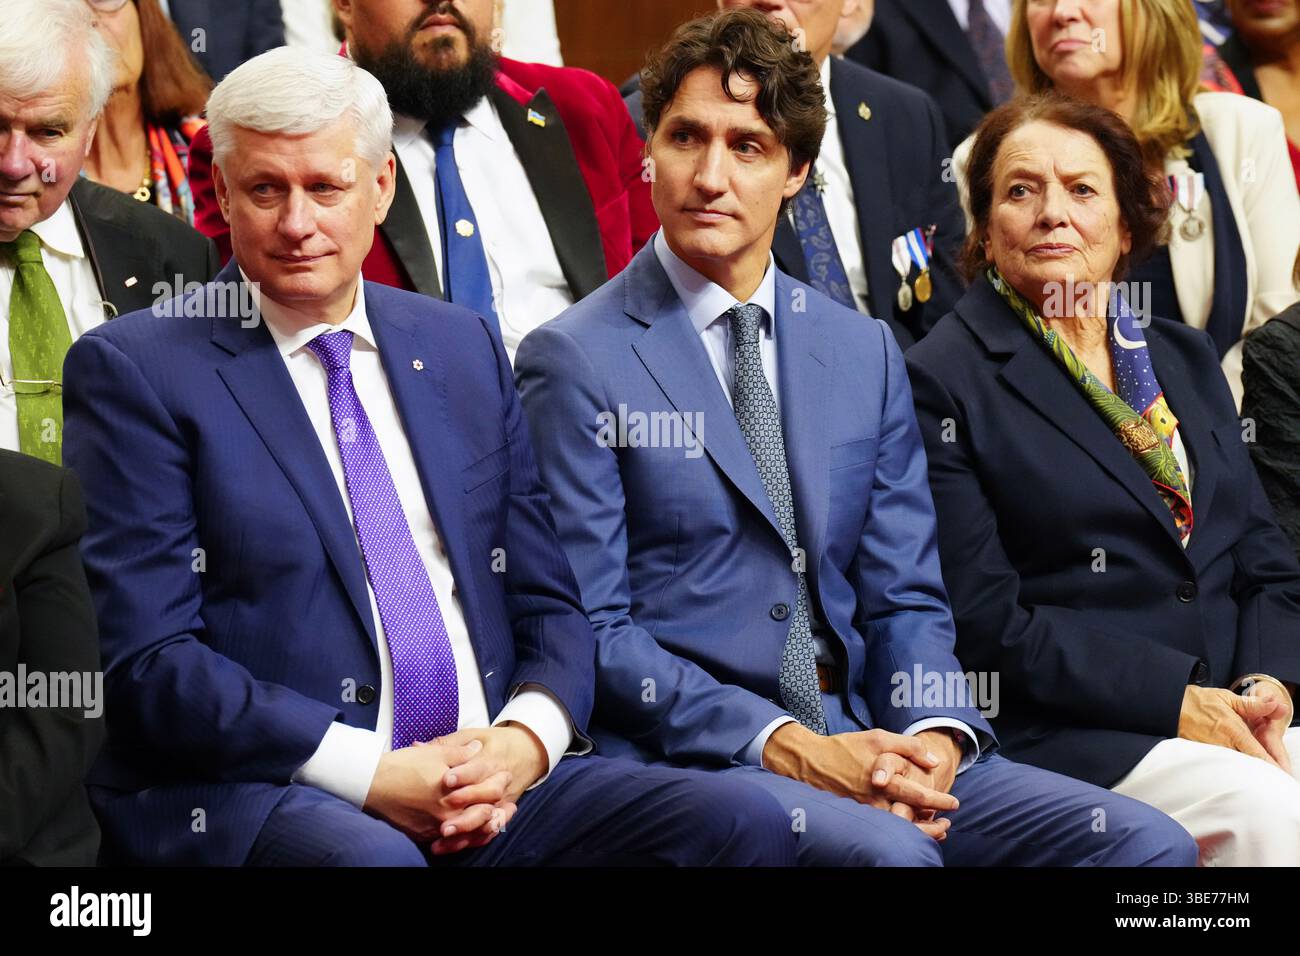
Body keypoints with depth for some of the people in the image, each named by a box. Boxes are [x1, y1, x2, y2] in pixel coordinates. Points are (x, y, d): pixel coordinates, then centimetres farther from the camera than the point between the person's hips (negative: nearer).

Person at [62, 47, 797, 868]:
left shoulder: (463, 347, 17)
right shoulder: (136, 370, 1)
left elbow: (549, 606, 17)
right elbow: (147, 658, -7)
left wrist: (525, 739, -5)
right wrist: (370, 774, -15)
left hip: (488, 780, 6)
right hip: (250, 794, -5)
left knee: (744, 824, -17)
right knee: (369, 856, -38)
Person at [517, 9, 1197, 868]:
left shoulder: (865, 353, 16)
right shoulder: (576, 362, -1)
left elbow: (905, 599, 14)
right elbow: (593, 631, -6)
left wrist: (936, 735, -8)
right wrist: (785, 747, -16)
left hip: (859, 738, 5)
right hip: (683, 759, -5)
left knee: (1150, 842, -13)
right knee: (888, 851, -35)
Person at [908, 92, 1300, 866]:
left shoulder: (1186, 358, 21)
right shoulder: (943, 381, 1)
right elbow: (983, 619, -7)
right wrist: (1174, 698, -13)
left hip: (1231, 707, 6)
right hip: (1071, 737, -6)